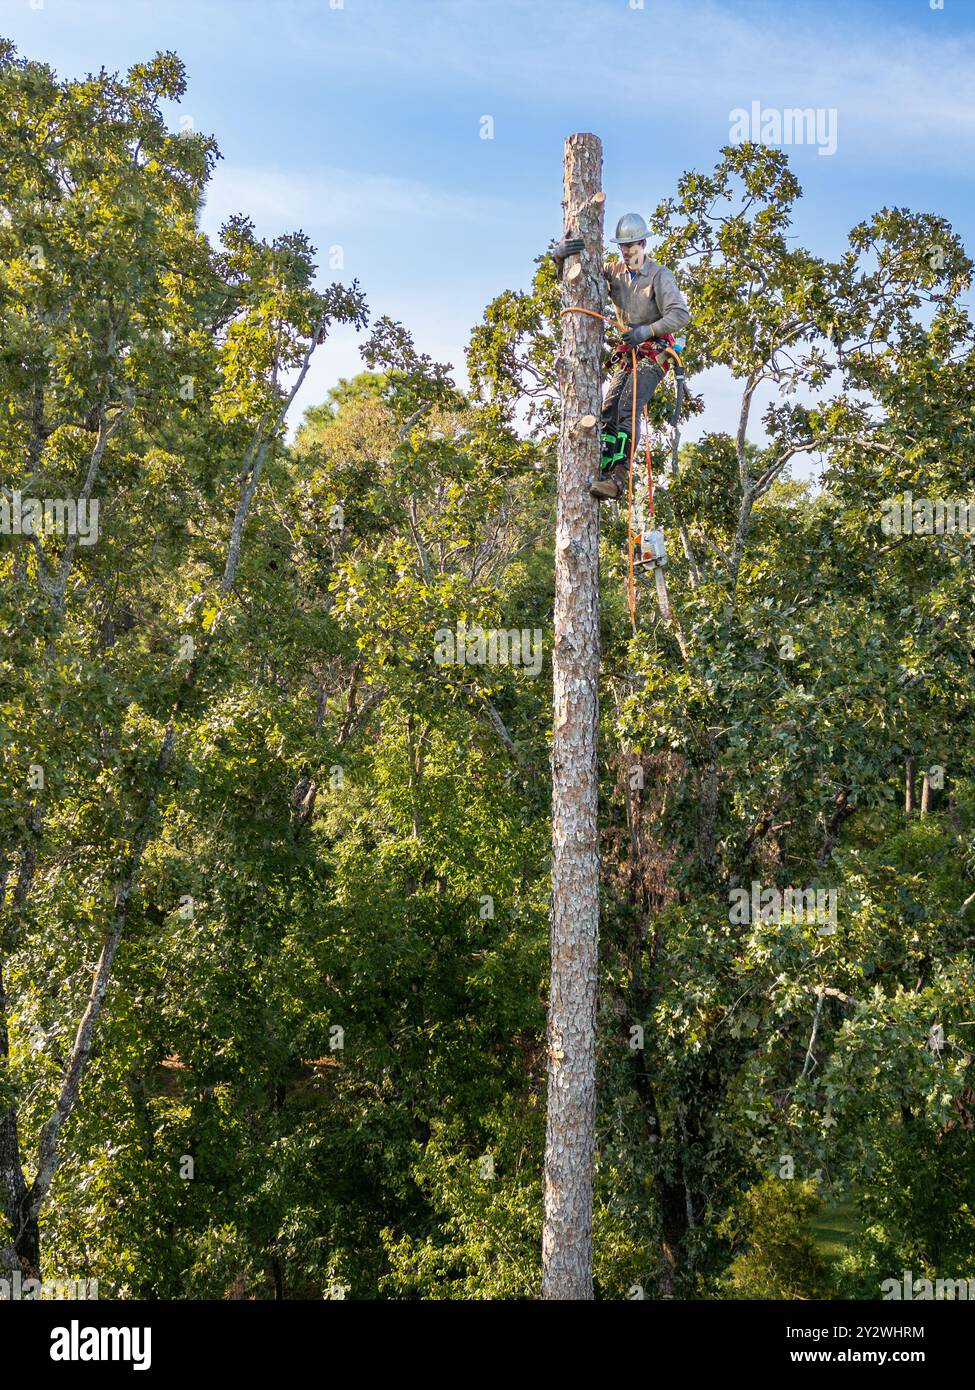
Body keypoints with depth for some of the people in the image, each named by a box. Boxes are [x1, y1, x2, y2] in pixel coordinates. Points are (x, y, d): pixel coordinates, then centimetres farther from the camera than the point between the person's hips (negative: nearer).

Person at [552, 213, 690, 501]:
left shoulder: (660, 275, -9)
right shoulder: (613, 271, 5)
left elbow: (681, 314, -19)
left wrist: (646, 331, -31)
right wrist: (561, 252, -19)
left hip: (653, 353, -6)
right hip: (628, 353, 6)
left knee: (627, 410, -24)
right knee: (608, 411, -9)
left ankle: (618, 478, -32)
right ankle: (603, 473, -13)